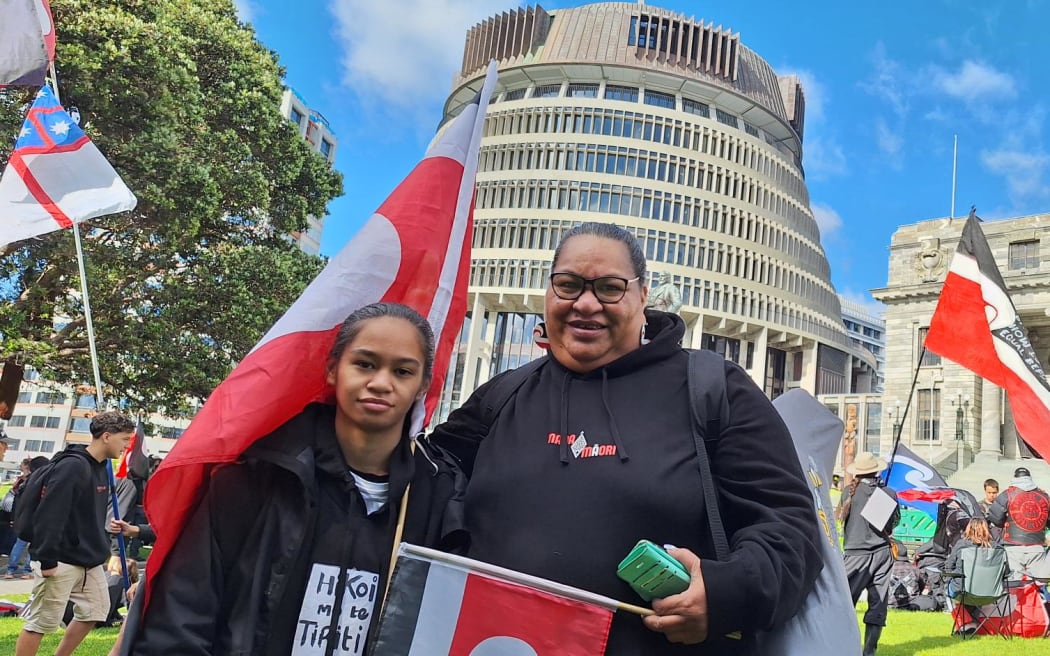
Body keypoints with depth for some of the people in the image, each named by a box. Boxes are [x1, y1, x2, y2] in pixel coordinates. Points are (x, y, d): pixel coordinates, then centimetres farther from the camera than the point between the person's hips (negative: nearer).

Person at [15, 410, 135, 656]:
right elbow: (49, 514, -24)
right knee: (42, 621, 0)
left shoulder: (101, 468, 9)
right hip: (63, 561, -9)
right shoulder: (72, 466, -19)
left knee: (94, 611, 14)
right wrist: (47, 559, -24)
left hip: (89, 560, 9)